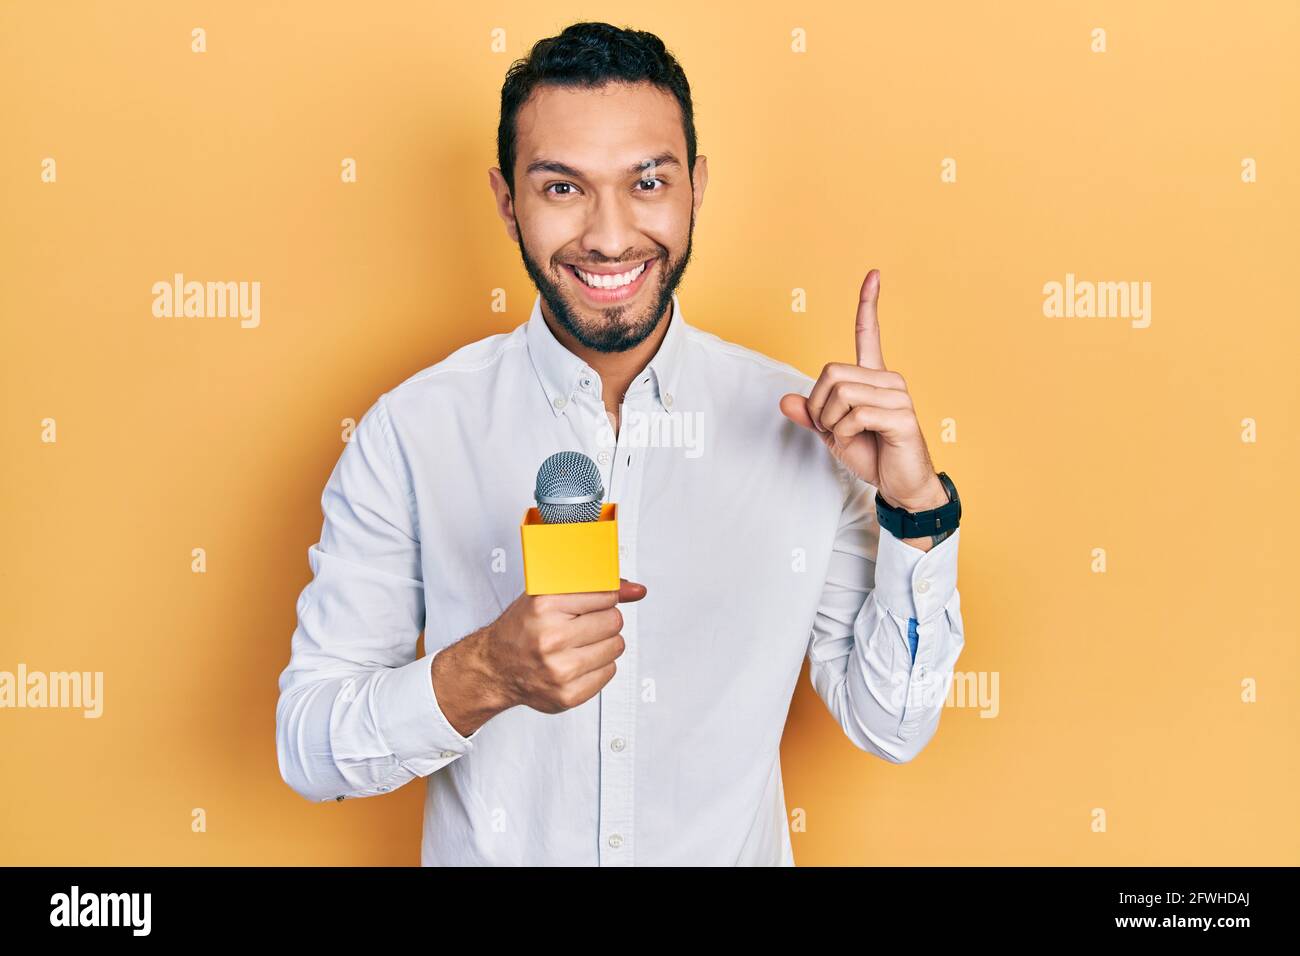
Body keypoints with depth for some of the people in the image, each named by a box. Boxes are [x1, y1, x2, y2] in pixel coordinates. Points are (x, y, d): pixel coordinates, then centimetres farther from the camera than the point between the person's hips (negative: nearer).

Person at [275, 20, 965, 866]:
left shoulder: (800, 423, -12)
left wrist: (916, 509, -20)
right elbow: (306, 744, -14)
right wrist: (480, 677, -30)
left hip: (733, 849, 2)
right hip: (488, 852, -1)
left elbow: (891, 729, -7)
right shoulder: (410, 433, -16)